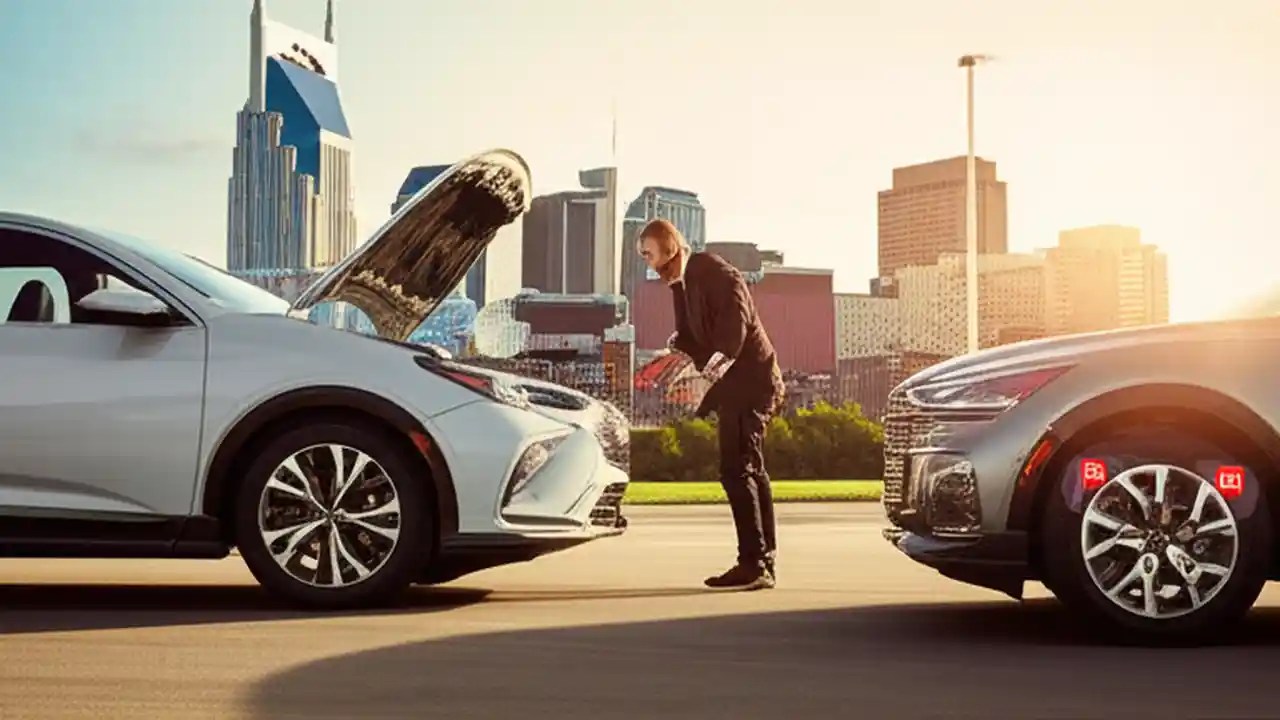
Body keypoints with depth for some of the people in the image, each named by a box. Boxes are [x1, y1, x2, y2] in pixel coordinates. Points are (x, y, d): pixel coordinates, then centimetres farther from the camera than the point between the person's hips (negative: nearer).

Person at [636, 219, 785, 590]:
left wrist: (722, 357, -31)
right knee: (749, 469, 13)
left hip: (750, 376, -10)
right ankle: (764, 563, 20)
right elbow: (693, 335, 15)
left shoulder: (709, 269, -10)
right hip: (735, 381, 10)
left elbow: (736, 315, -23)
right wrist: (677, 344, -5)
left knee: (736, 469, -13)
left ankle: (754, 562, -13)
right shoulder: (682, 284, 17)